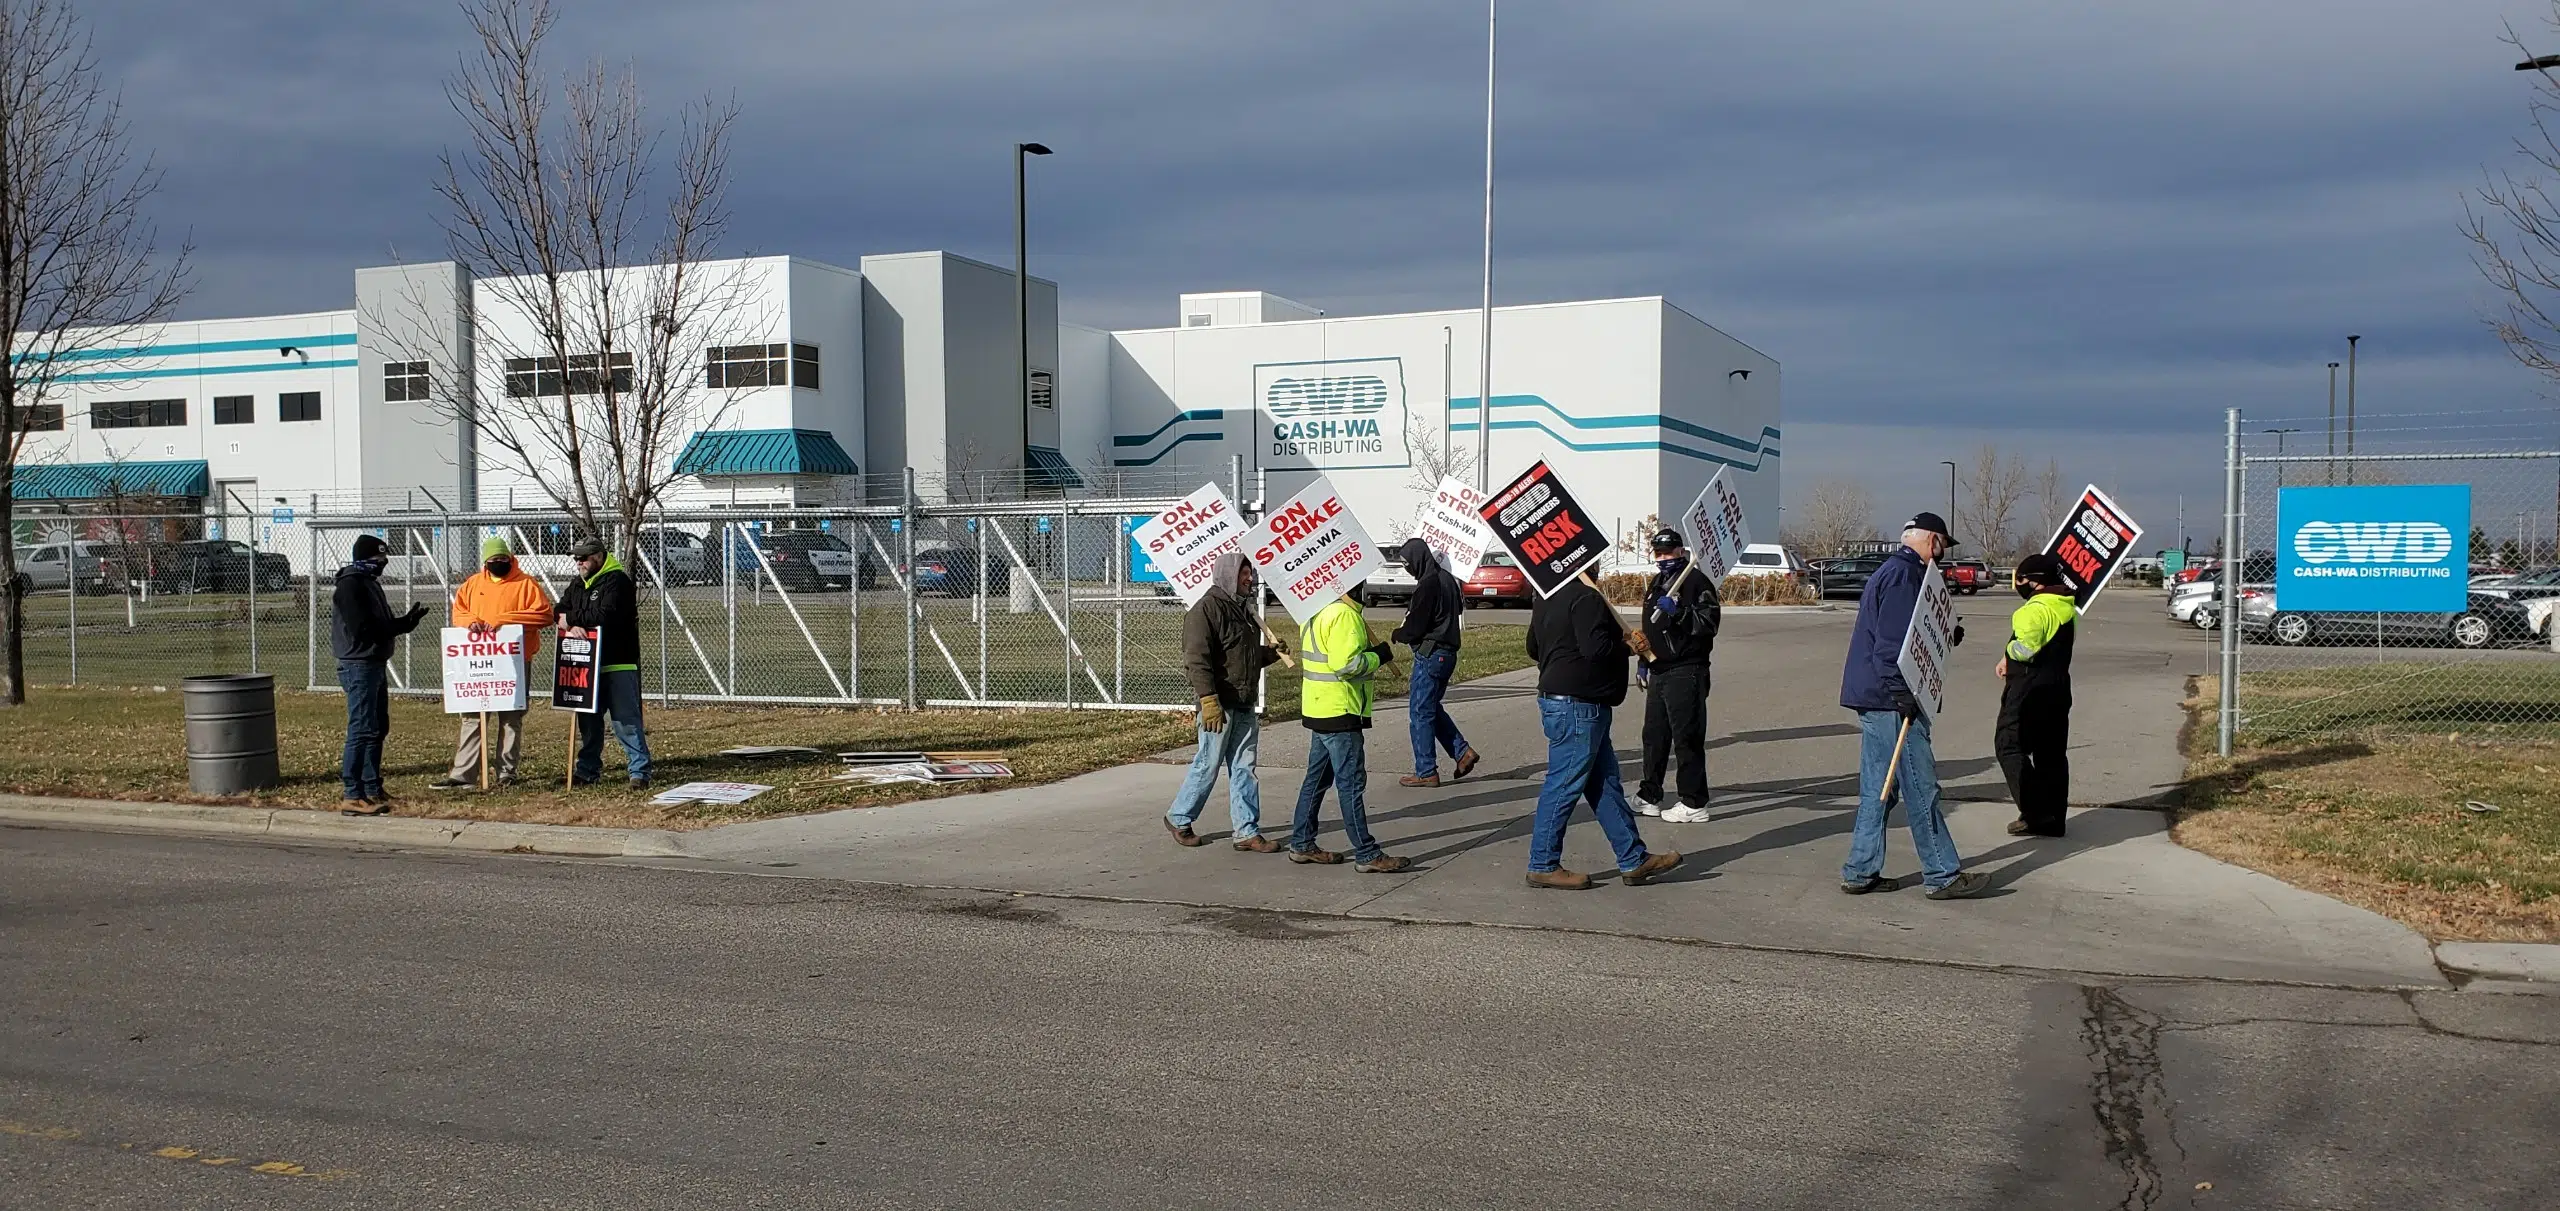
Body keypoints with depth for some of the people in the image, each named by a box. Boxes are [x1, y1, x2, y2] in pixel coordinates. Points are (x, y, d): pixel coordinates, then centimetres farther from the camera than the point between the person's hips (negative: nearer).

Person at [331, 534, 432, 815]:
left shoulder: (369, 582, 17)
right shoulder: (351, 584, -14)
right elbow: (363, 629, -22)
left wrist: (407, 620, 2)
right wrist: (403, 624, -14)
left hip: (375, 664, 11)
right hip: (359, 666, -11)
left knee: (378, 728, 15)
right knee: (362, 730, -10)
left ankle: (372, 788, 24)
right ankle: (352, 796, -9)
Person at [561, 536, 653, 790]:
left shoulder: (617, 580, -10)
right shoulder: (578, 584, 17)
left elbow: (605, 614, -23)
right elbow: (561, 612, 8)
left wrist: (572, 617, -11)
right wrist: (574, 625, -15)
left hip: (618, 665, -8)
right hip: (587, 665, 8)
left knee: (627, 721, -8)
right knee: (588, 720, 14)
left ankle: (639, 772, -5)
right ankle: (587, 771, 23)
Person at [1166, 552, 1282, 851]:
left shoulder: (1242, 608, 18)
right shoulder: (1206, 609, -12)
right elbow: (1196, 659, -20)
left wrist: (1271, 652, 9)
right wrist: (1208, 699, -26)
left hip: (1246, 705, 9)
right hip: (1219, 705, -9)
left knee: (1244, 768, 8)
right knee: (1208, 765, 0)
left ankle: (1247, 831, 11)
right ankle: (1179, 819, 18)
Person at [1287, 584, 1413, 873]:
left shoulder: (1318, 611, 13)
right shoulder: (1344, 614, -19)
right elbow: (1346, 664, -26)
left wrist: (1370, 654, 11)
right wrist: (1378, 656, -12)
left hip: (1320, 709, 10)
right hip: (1340, 712, -10)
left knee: (1317, 778, 16)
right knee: (1352, 784, -6)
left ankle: (1302, 844, 23)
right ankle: (1367, 855, -2)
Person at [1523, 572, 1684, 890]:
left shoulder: (1547, 598, 13)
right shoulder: (1586, 597, -17)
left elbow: (1533, 648, 20)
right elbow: (1596, 647, -26)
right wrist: (1627, 645, -8)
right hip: (1578, 705, -11)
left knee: (1606, 783, 13)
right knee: (1565, 785, -3)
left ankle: (1634, 860, 18)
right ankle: (1543, 866, 5)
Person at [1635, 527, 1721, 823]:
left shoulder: (1696, 581, -9)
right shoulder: (1656, 584, 19)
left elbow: (1709, 621, -18)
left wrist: (1677, 611, -27)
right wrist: (1643, 661, 24)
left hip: (1685, 671, -9)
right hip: (1658, 671, 9)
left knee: (1687, 738, -7)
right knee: (1654, 735, 15)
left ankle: (1694, 804, -3)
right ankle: (1649, 797, 25)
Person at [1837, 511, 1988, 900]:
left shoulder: (1893, 572, 19)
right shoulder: (1903, 575, -13)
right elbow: (1891, 644, -21)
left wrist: (1944, 636, 13)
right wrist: (1903, 696, -22)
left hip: (1871, 698, 10)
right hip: (1889, 698, -10)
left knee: (1877, 788, 12)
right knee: (1921, 788, -4)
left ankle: (1860, 872, 14)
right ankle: (1943, 876, 2)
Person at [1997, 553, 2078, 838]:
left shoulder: (2036, 609, -19)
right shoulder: (2067, 608, 13)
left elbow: (2025, 648, -28)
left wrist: (2009, 650, -5)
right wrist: (2010, 663, 11)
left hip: (2030, 692, -10)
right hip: (2057, 689, 10)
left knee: (2010, 746, -3)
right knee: (2051, 752, 12)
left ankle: (2035, 813, -10)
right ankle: (2053, 818, 16)